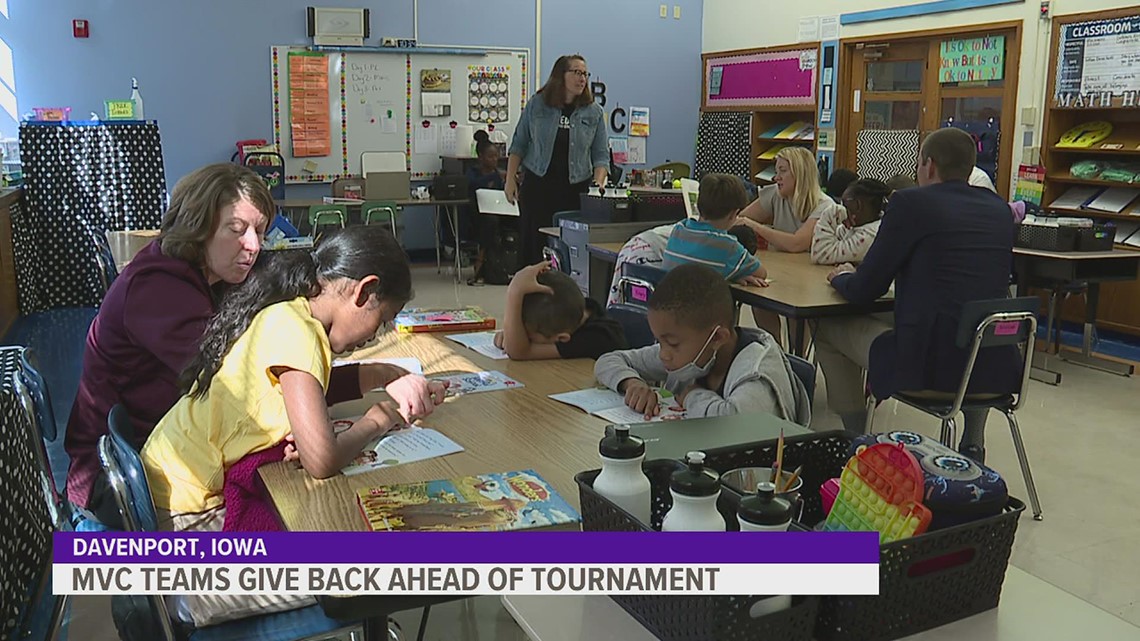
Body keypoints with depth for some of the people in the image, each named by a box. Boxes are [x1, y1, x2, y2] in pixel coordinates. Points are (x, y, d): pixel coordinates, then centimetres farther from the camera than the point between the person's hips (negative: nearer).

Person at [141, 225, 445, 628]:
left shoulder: (291, 313, 3)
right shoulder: (295, 331, -23)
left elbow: (308, 388, 18)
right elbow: (322, 462, -31)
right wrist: (374, 421, -11)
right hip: (185, 520, -9)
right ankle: (188, 602, 1)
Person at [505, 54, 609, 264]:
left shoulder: (594, 112, 4)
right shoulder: (537, 105, 3)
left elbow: (601, 154, 4)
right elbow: (519, 144, 8)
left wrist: (598, 183, -12)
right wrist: (510, 179, 2)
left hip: (576, 191, 0)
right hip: (537, 186, 0)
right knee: (533, 246, 2)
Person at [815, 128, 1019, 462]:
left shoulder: (910, 202, -6)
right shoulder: (1000, 209, 11)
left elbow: (865, 290, -4)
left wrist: (842, 277, 20)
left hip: (926, 365, -6)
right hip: (995, 369, 6)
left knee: (828, 327, 17)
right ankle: (973, 446, 36)